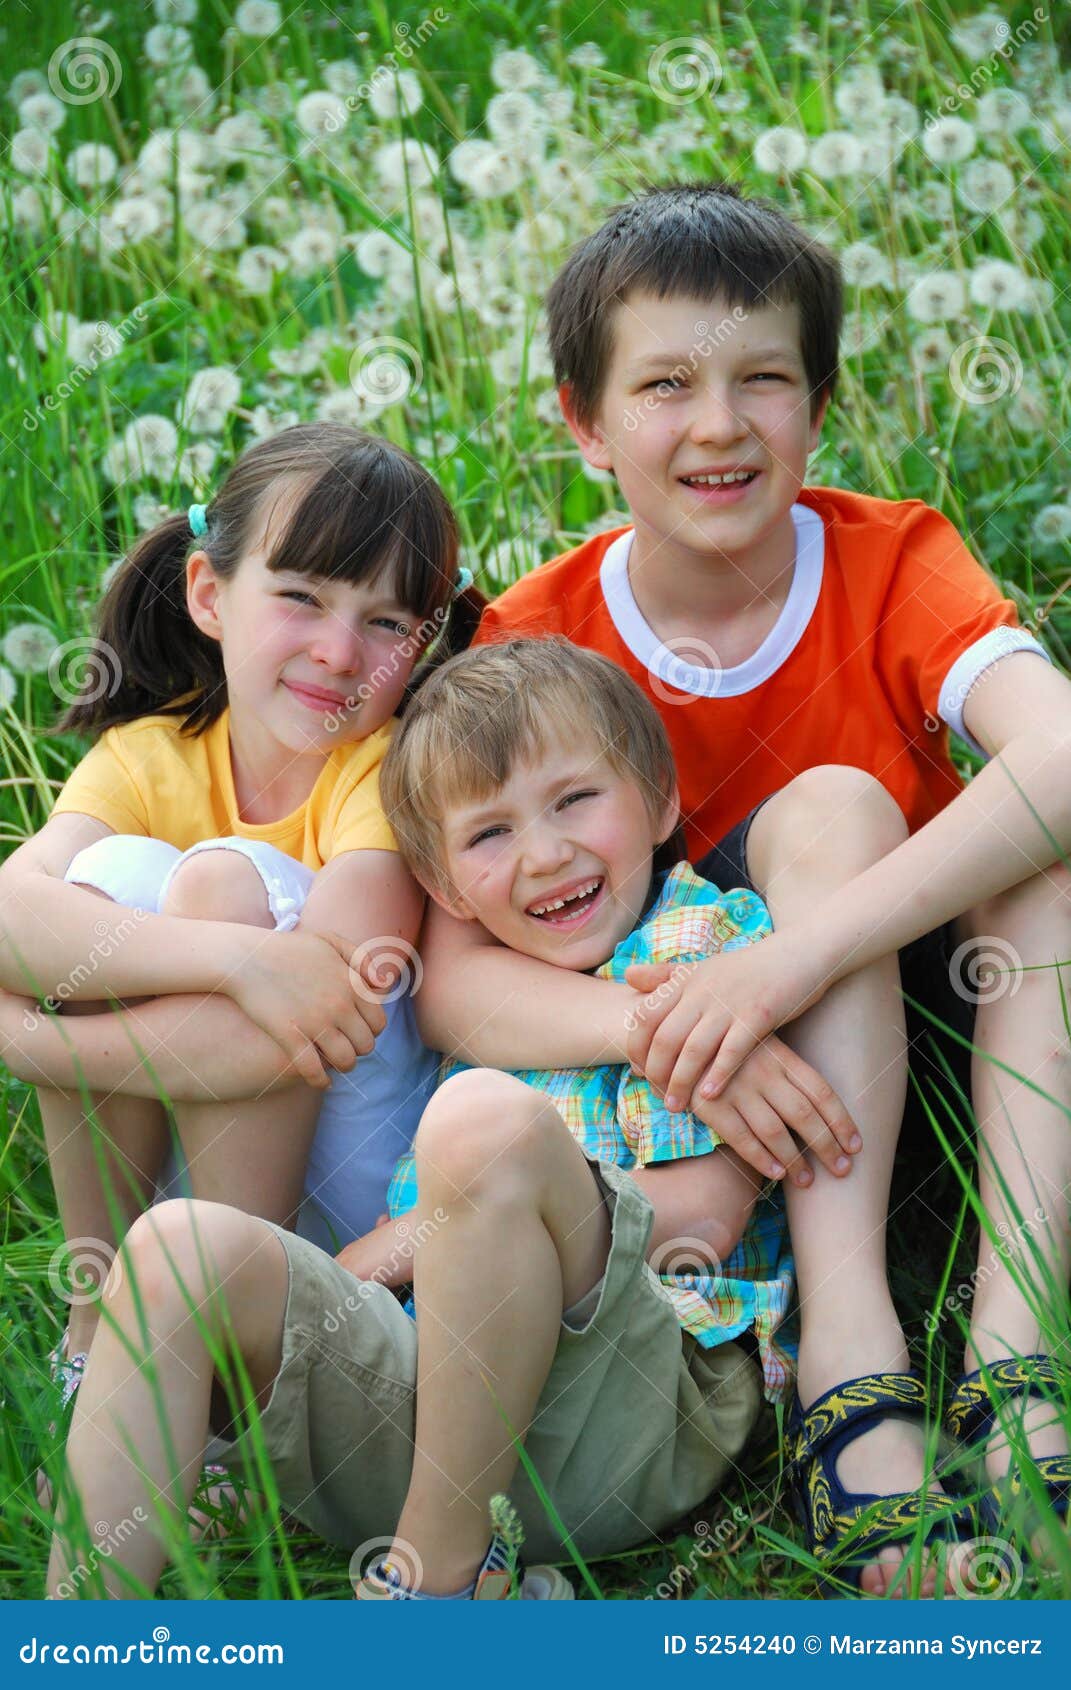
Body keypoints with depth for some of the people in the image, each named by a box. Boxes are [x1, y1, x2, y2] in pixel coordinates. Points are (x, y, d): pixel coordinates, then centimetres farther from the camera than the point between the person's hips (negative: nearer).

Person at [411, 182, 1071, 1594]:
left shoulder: (893, 562, -11)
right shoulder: (531, 645, -11)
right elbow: (452, 983, -20)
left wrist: (788, 960, -44)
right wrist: (654, 1021, -42)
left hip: (936, 1014, 1)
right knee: (827, 805, -27)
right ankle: (850, 1366, -40)